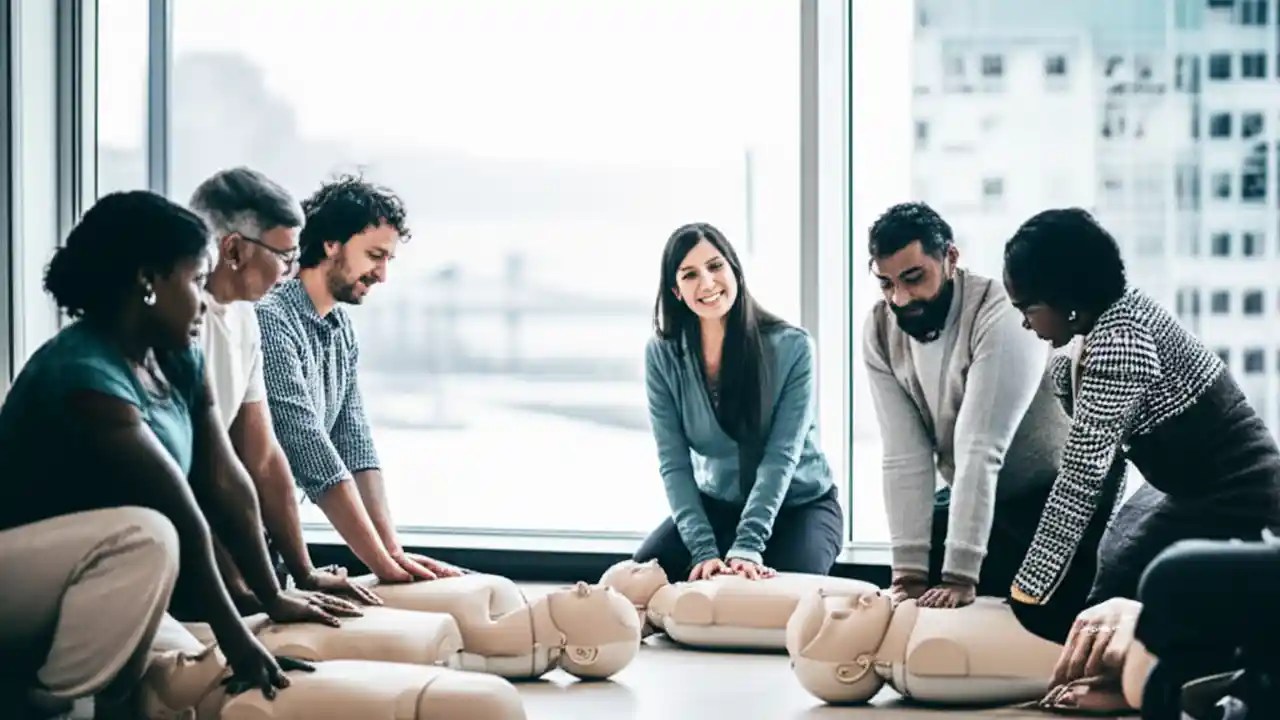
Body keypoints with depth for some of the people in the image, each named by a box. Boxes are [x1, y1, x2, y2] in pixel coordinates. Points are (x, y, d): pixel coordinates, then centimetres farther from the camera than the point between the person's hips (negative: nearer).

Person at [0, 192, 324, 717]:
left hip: (85, 589, 9)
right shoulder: (84, 372, -24)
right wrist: (232, 636, -23)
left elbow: (226, 484, 4)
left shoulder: (179, 361, 4)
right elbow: (184, 518, -24)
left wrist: (274, 598, 3)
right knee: (146, 534, -32)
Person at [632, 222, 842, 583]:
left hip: (800, 505, -2)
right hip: (717, 505, 2)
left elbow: (782, 455, -24)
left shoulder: (791, 347, -18)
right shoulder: (663, 354, -11)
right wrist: (704, 549, -29)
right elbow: (673, 462, -15)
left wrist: (747, 547, -35)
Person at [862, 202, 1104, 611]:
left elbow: (980, 451, -35)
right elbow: (904, 457, -15)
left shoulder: (1000, 316, -30)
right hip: (968, 497, 6)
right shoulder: (879, 332, -12)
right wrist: (909, 570, -22)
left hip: (1050, 498, -5)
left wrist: (960, 575, -38)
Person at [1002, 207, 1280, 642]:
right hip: (1191, 495, 9)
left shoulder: (1120, 338, -25)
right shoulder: (1070, 364, 3)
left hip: (1236, 503, -9)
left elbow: (1083, 475, -27)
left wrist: (1028, 590, -24)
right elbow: (1096, 468, 7)